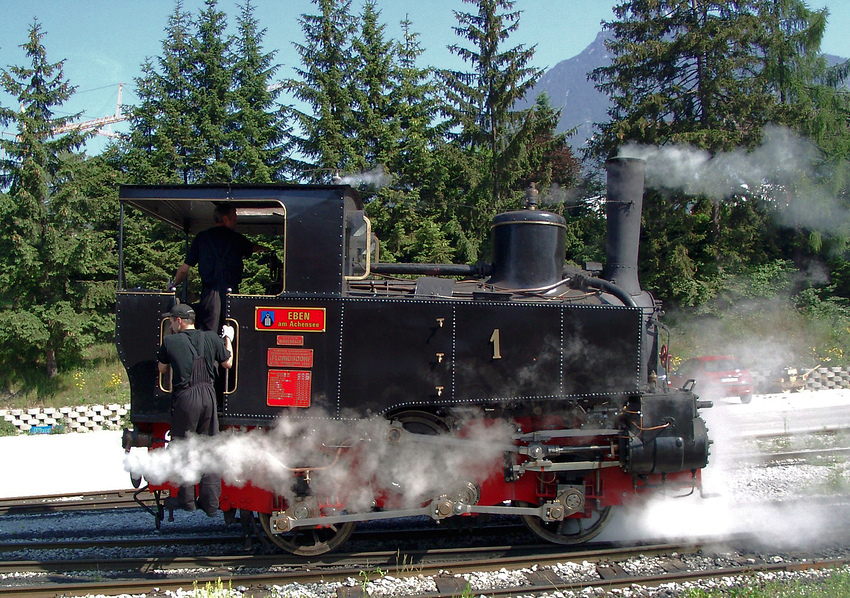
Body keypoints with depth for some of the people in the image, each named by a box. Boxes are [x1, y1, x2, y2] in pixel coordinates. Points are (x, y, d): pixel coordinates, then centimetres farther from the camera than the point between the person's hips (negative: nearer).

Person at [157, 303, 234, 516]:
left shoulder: (170, 341, -3)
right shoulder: (211, 337, 4)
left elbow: (162, 369, 11)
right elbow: (228, 364, 14)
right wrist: (228, 339, 27)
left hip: (185, 397, -3)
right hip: (208, 395, 3)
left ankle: (186, 499, 13)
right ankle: (211, 502, 12)